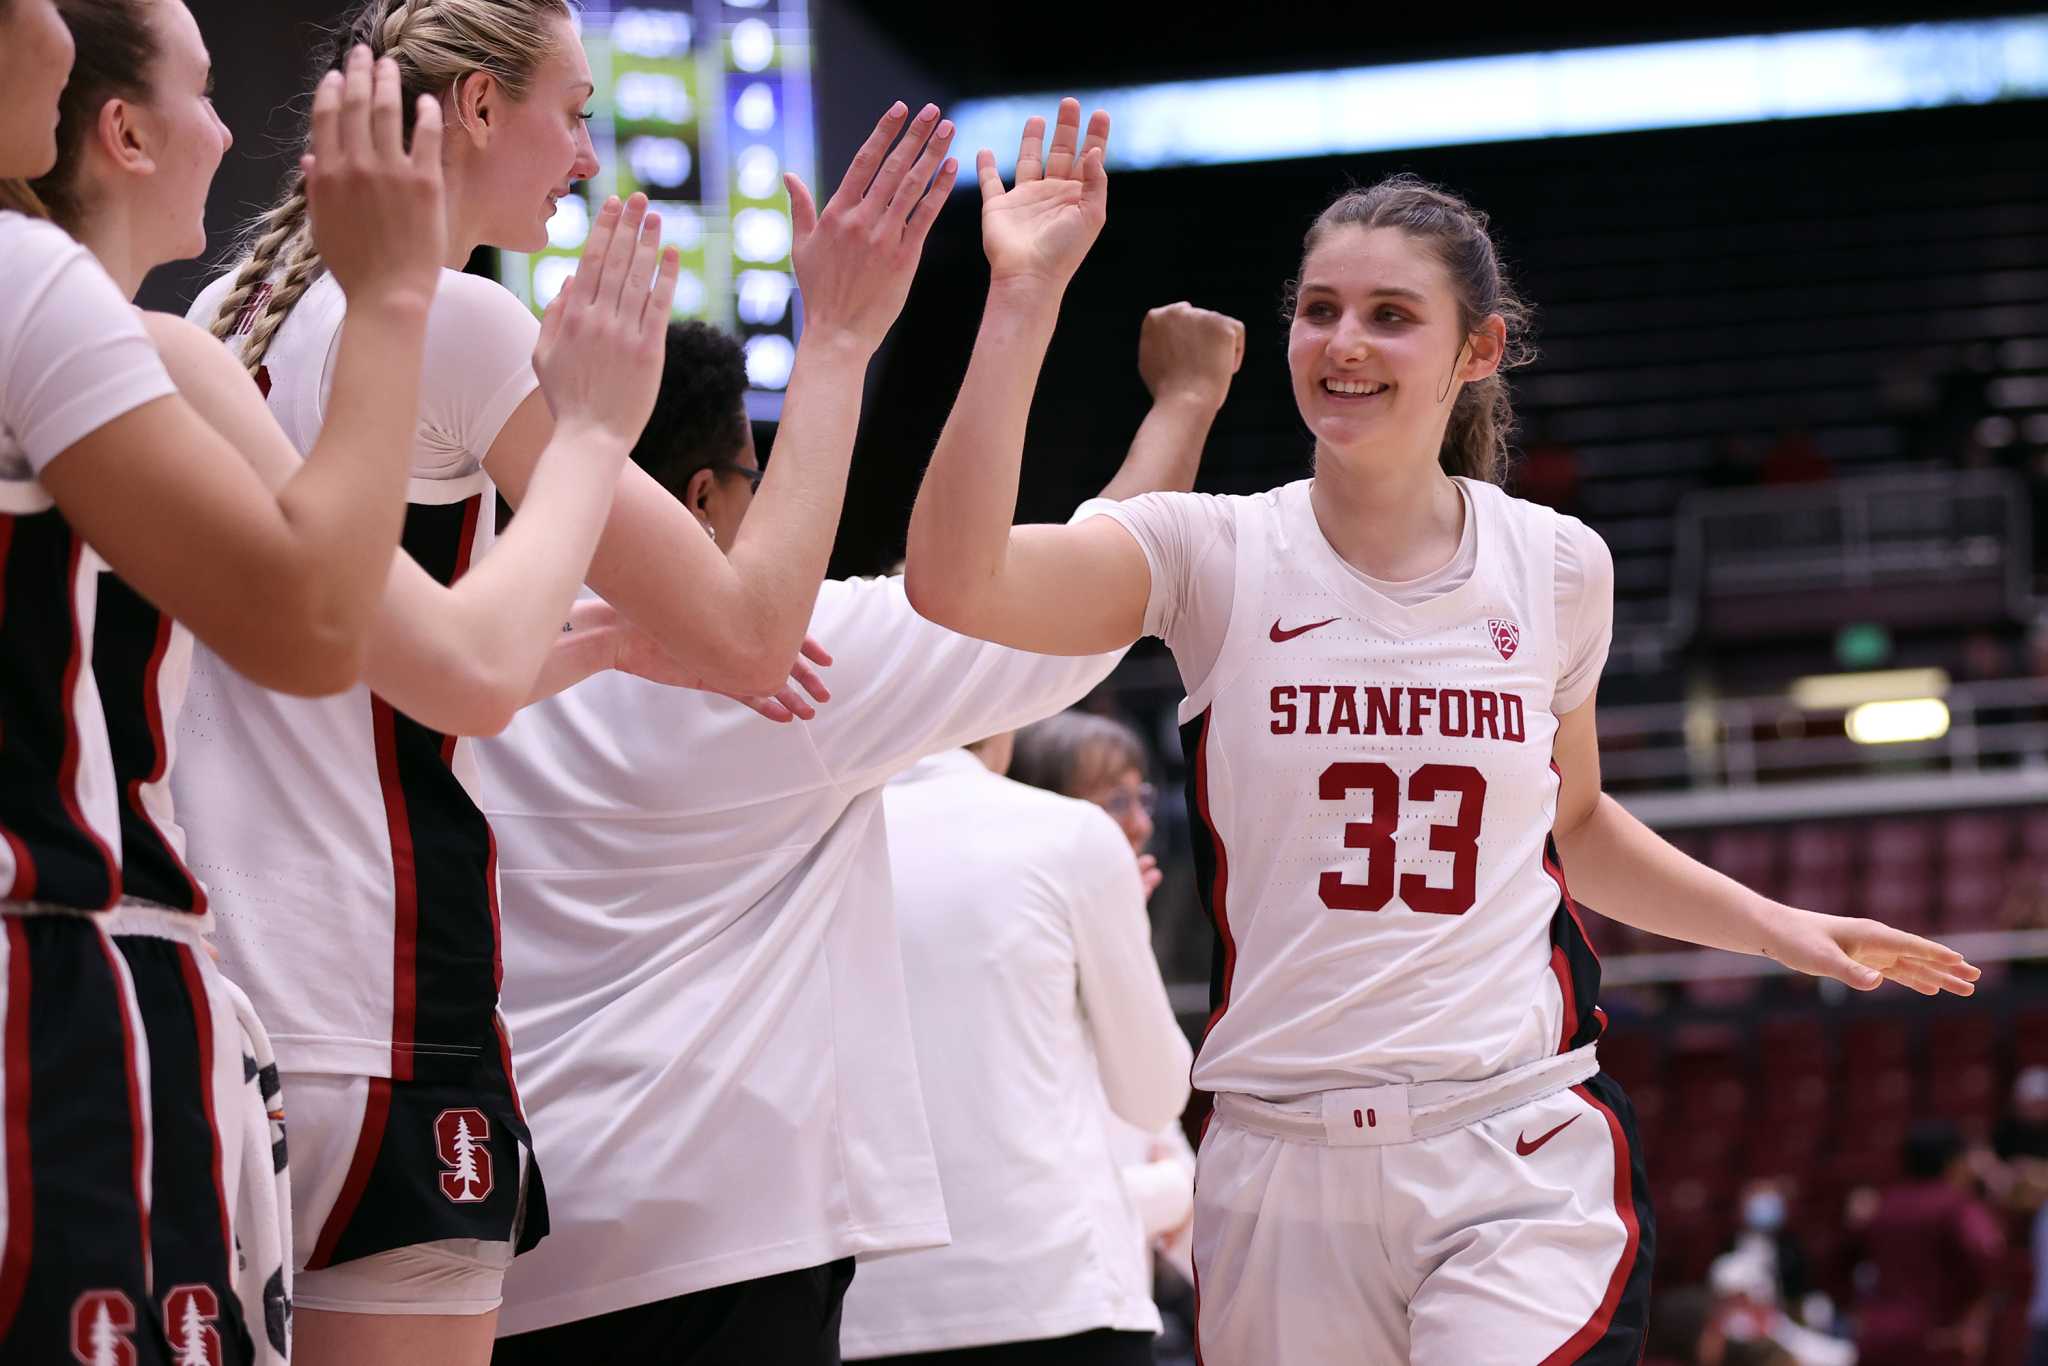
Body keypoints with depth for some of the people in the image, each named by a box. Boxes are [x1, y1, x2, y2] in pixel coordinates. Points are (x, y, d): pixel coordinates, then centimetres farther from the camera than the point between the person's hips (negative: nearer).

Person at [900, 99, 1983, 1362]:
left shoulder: (1557, 567, 7)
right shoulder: (1218, 556, 0)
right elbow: (957, 584, -18)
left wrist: (1778, 926, 17)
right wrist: (1025, 295, -21)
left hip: (1523, 1158, 0)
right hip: (1287, 1162, 0)